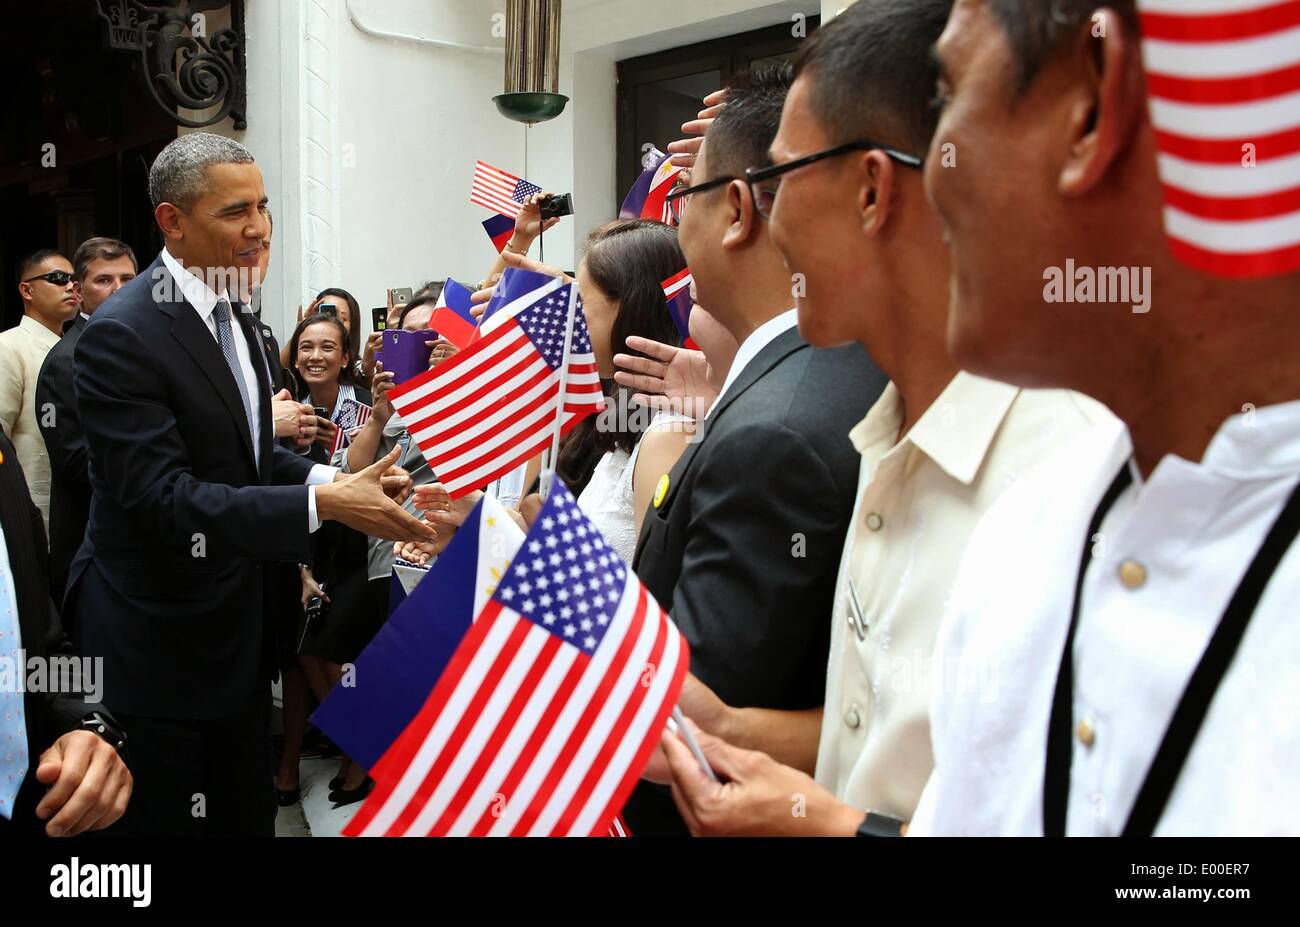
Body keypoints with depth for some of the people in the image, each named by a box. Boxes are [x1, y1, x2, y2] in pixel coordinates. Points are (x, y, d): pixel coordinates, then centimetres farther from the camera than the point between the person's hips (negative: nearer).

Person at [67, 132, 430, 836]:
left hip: (236, 628, 8)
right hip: (159, 642, -8)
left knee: (249, 812, 20)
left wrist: (332, 480, -6)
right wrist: (323, 505, -32)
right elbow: (165, 497, -27)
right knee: (169, 817, 8)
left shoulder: (230, 317, 7)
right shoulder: (122, 336, -21)